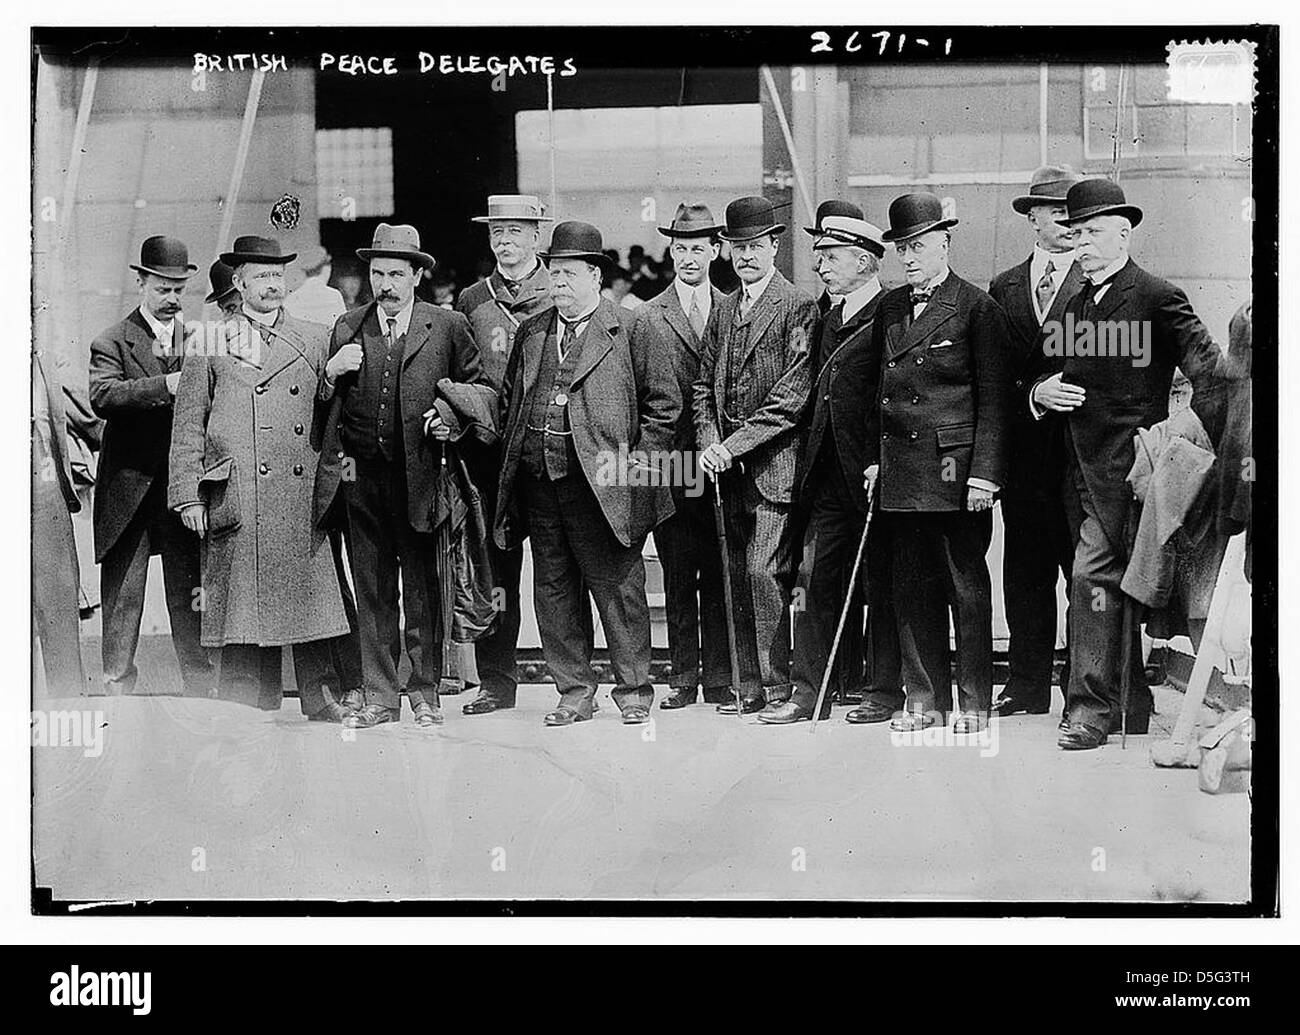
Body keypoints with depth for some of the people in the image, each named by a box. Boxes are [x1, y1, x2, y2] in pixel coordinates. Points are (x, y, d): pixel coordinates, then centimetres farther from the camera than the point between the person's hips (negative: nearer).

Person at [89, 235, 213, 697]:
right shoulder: (112, 343, 1)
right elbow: (102, 396, -17)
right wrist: (165, 386, -27)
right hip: (129, 486, -2)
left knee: (191, 596, 5)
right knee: (122, 597, 3)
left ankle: (201, 692, 11)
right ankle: (118, 686, 12)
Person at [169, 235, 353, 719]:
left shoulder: (314, 339, 15)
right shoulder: (209, 346, 10)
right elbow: (188, 427, 8)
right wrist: (188, 496, 1)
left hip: (305, 496, 2)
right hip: (239, 500, -1)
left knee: (311, 592, 1)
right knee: (245, 599, -2)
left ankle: (317, 696, 11)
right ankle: (248, 704, 5)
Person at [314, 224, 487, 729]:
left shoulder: (448, 327, 3)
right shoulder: (347, 327, 11)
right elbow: (322, 410, 14)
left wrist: (451, 419, -6)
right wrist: (331, 375, -6)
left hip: (419, 475, -3)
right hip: (360, 475, 3)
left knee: (425, 590, 3)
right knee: (371, 592, 7)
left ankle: (425, 695, 12)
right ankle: (379, 697, 14)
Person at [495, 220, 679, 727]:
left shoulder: (630, 330, -1)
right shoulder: (530, 332, 15)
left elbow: (664, 404, -1)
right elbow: (509, 400, 23)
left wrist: (638, 461, -6)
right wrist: (518, 450, 12)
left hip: (599, 485, -5)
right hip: (538, 485, 6)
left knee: (616, 586, 0)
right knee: (553, 589, 9)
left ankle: (633, 689, 13)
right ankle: (574, 690, 19)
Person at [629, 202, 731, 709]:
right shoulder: (647, 318, 6)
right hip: (671, 464, -1)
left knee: (720, 576, 2)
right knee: (678, 578, 3)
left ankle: (719, 679, 9)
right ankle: (683, 678, 11)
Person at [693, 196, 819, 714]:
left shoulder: (799, 308, -5)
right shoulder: (723, 310, 16)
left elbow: (792, 395, -13)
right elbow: (703, 383, 18)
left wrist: (733, 444, -15)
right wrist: (709, 441, 1)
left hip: (774, 464, -6)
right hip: (730, 467, 6)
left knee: (764, 572, -12)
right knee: (739, 576, 7)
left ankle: (779, 685, -2)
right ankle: (750, 685, 14)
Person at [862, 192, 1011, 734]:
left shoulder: (977, 308, -3)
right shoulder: (890, 308, 14)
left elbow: (993, 398, -6)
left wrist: (984, 472, -12)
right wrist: (874, 457, 10)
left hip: (955, 466, -5)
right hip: (900, 470, 6)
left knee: (966, 585, 1)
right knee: (912, 587, 8)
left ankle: (974, 703, 10)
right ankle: (924, 698, 17)